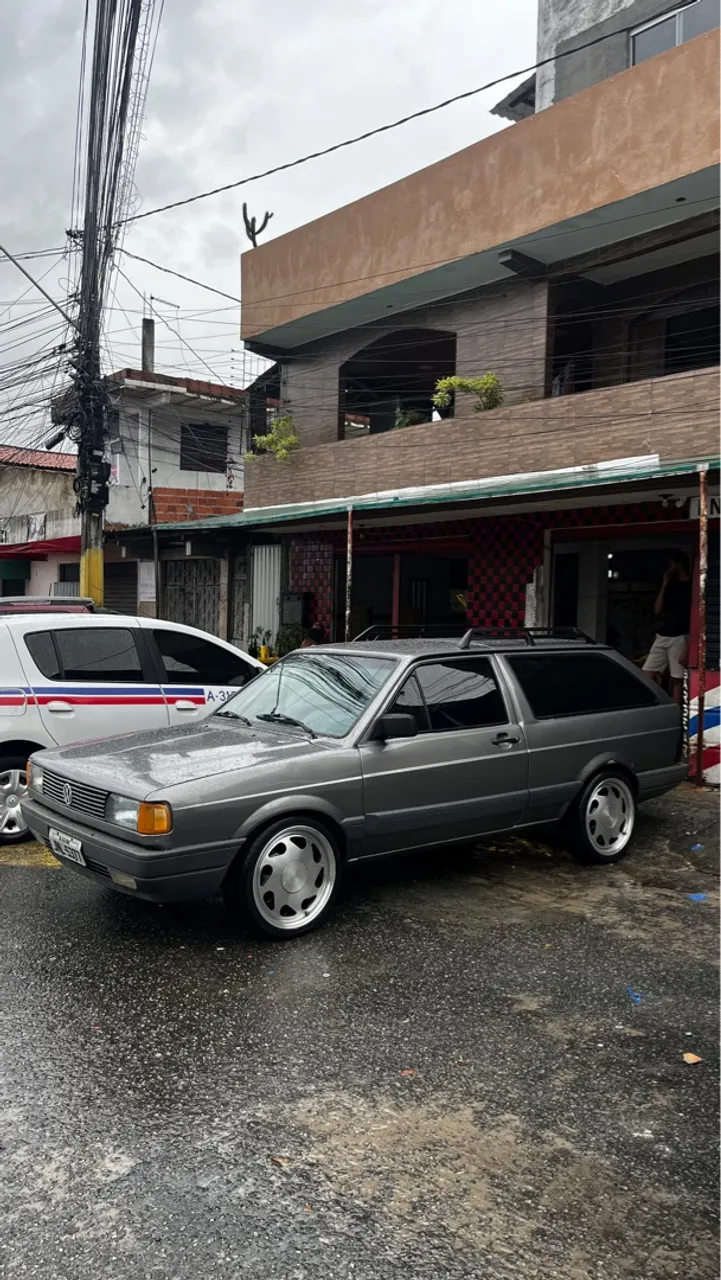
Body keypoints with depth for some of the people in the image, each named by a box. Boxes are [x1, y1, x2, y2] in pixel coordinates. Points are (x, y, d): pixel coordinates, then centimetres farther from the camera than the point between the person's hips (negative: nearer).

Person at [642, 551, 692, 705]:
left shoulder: (691, 587, -5)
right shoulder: (671, 585, 16)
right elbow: (657, 610, 7)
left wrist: (687, 647, -15)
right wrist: (664, 585, 3)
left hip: (678, 639, -7)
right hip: (661, 638, 7)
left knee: (676, 679, -4)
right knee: (648, 675, -1)